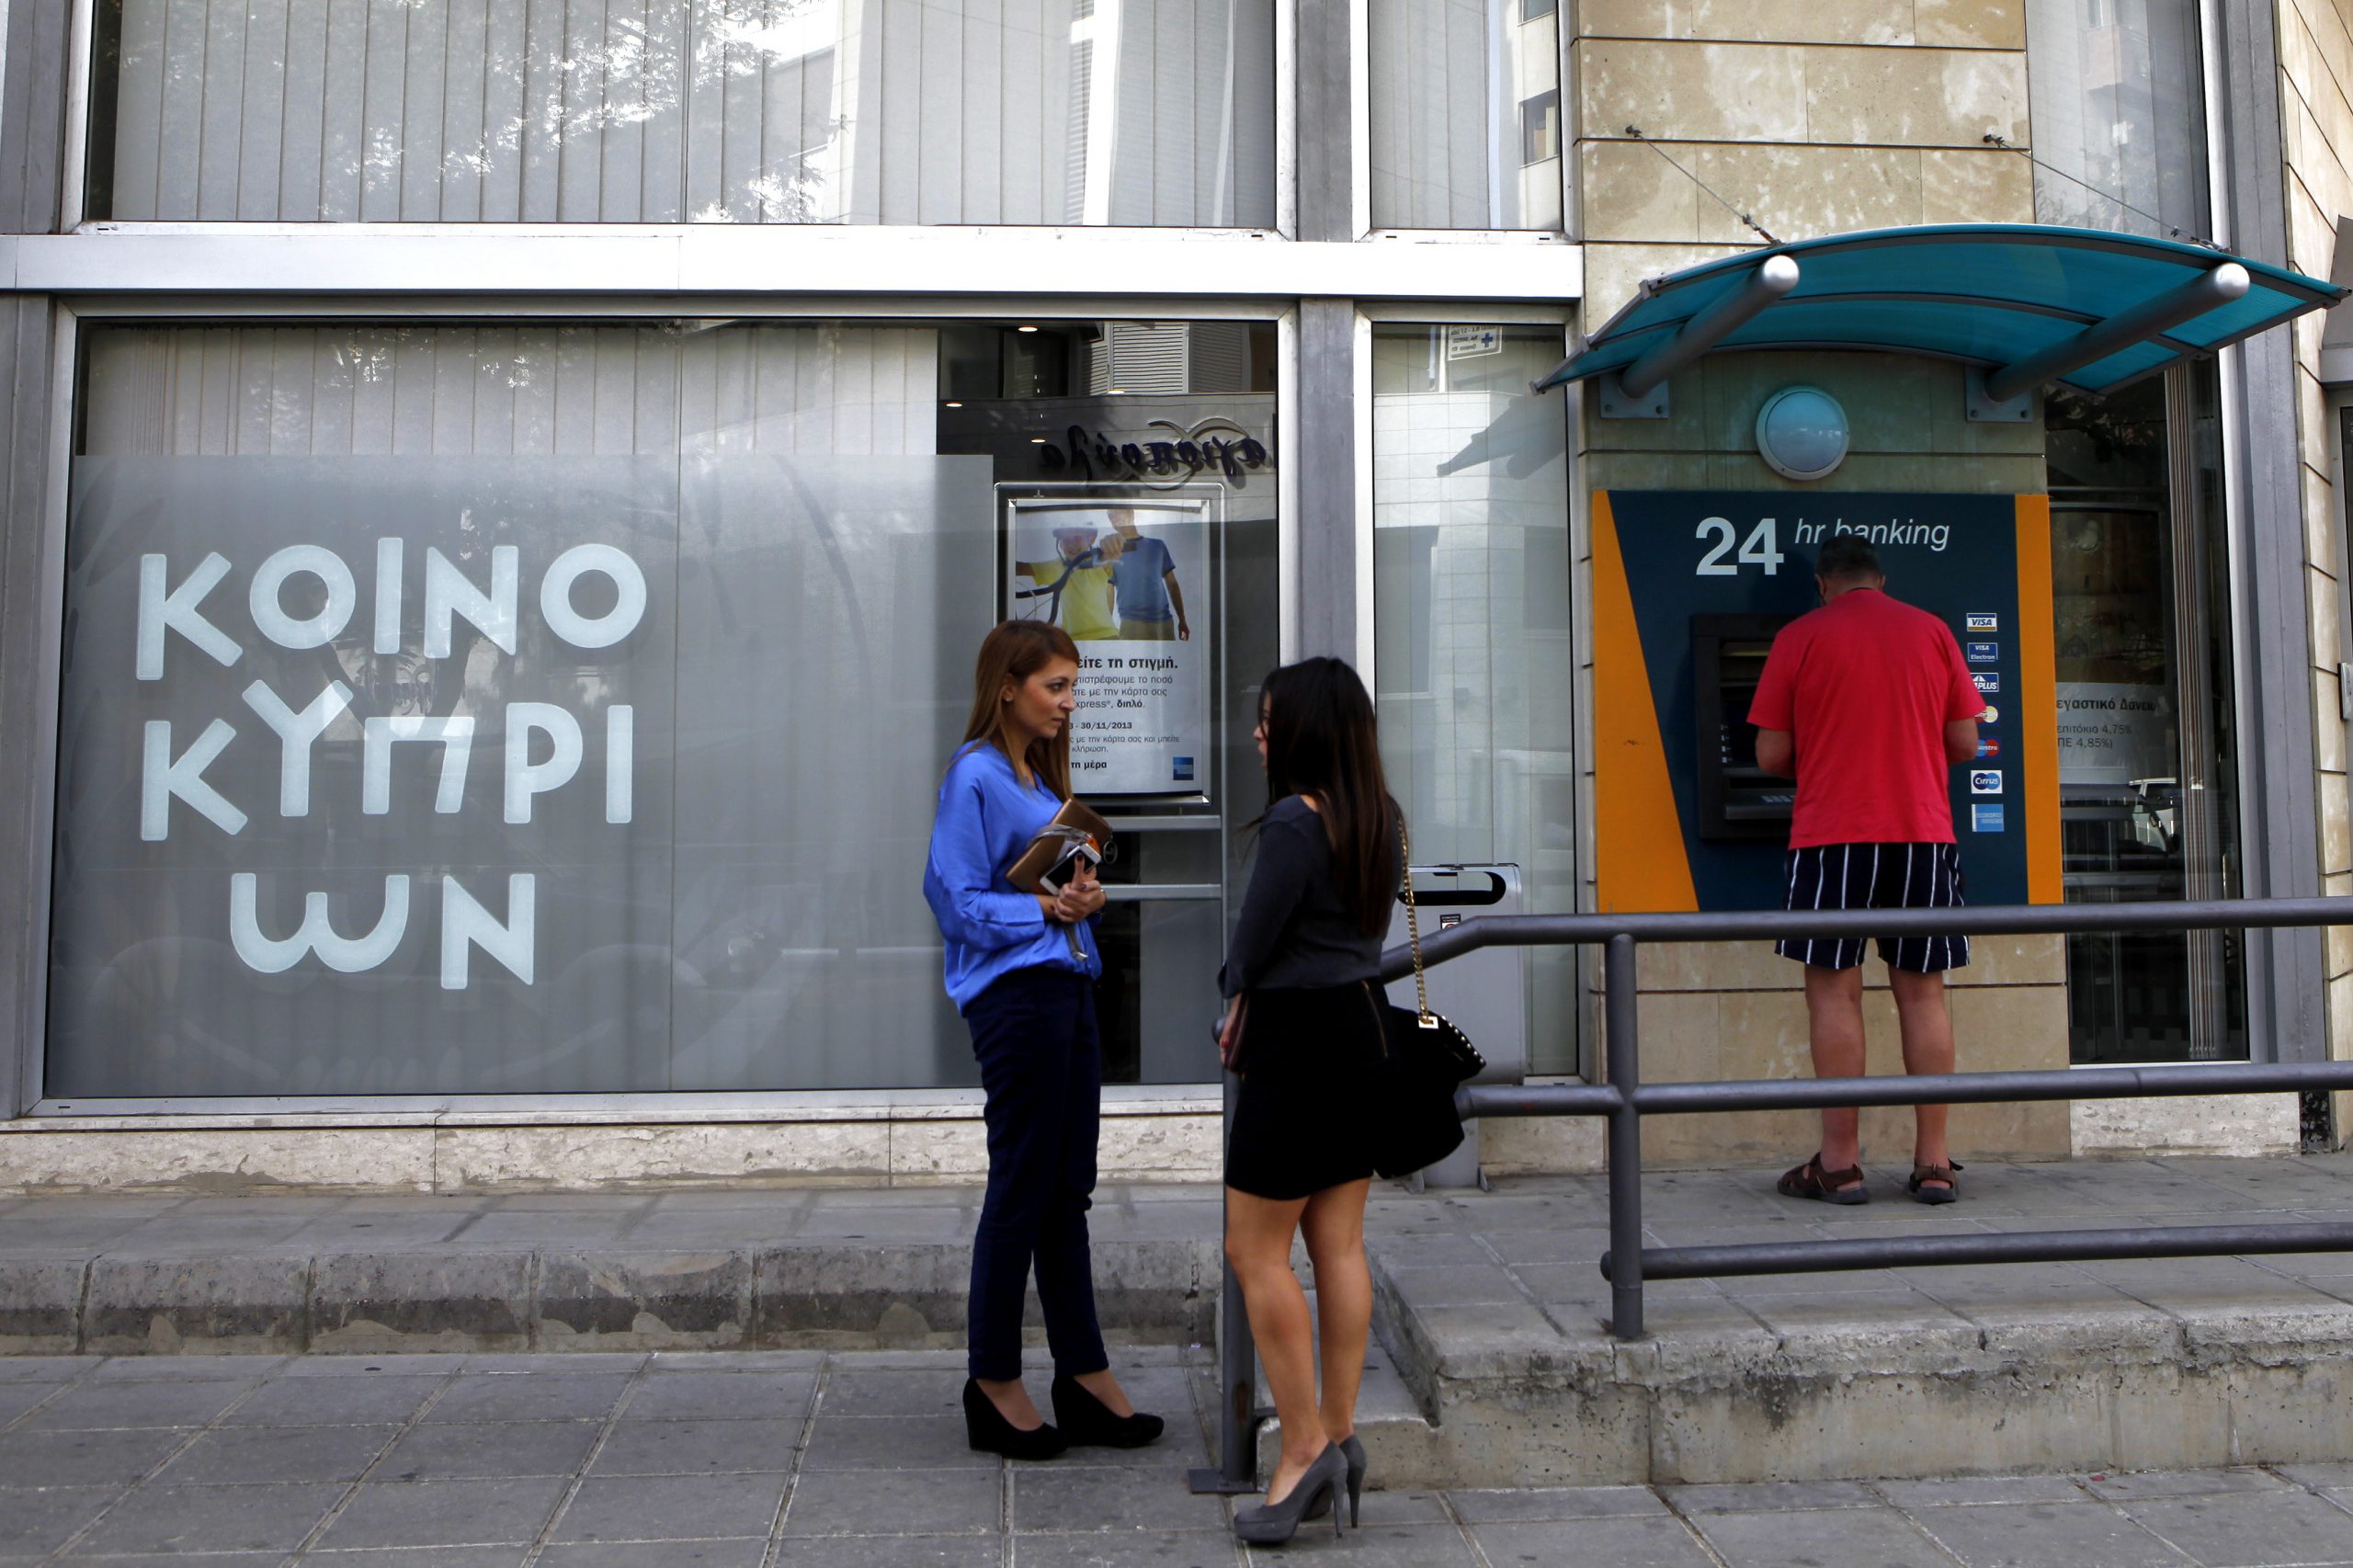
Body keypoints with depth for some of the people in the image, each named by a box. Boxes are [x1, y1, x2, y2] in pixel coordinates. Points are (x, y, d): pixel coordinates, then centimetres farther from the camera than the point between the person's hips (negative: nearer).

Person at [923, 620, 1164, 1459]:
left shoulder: (1042, 778, 18)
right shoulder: (975, 776, -9)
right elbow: (959, 900, -13)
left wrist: (1081, 895, 1)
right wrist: (1045, 907, -19)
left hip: (1067, 987, 9)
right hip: (1013, 991, -9)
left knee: (1068, 1189, 12)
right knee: (1022, 1190, -1)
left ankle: (1086, 1379, 20)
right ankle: (994, 1386, 13)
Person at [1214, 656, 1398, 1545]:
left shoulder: (1294, 820, -18)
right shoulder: (1383, 819, 8)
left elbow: (1253, 942, -13)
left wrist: (1236, 996, 10)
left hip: (1297, 1039, -9)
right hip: (1362, 1024, 9)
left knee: (1256, 1251, 2)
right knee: (1340, 1245, 12)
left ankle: (1304, 1446, 6)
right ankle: (1339, 1436, 19)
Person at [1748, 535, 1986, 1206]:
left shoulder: (1800, 637, 1)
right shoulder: (1932, 631, 10)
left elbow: (1771, 755, 0)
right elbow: (1964, 743, 10)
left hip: (1833, 833, -3)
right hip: (1924, 830, 3)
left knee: (1834, 990, 0)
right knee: (1922, 990, 8)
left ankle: (1839, 1162, 1)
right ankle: (1933, 1162, 10)